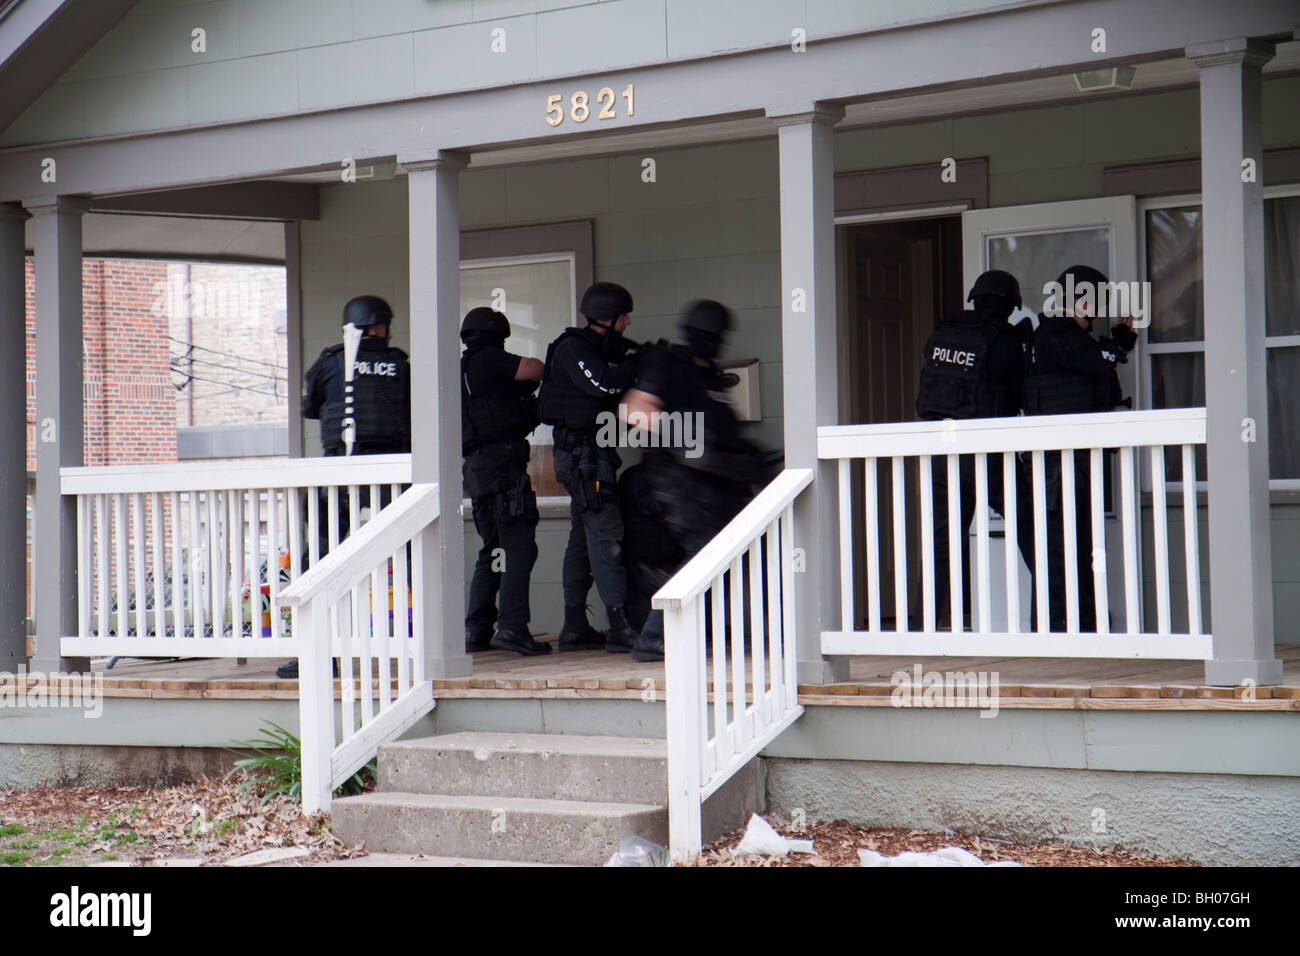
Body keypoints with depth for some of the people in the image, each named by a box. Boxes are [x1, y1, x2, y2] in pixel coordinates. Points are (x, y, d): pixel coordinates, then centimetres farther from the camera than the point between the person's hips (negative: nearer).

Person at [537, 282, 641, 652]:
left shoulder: (597, 348, 19)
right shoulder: (573, 348, -10)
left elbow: (617, 386, 14)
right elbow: (605, 385, -23)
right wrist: (638, 362, -12)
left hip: (590, 452, 10)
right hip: (583, 453, -10)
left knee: (583, 539, 11)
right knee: (606, 535, -12)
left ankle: (575, 629, 16)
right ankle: (620, 628, -14)